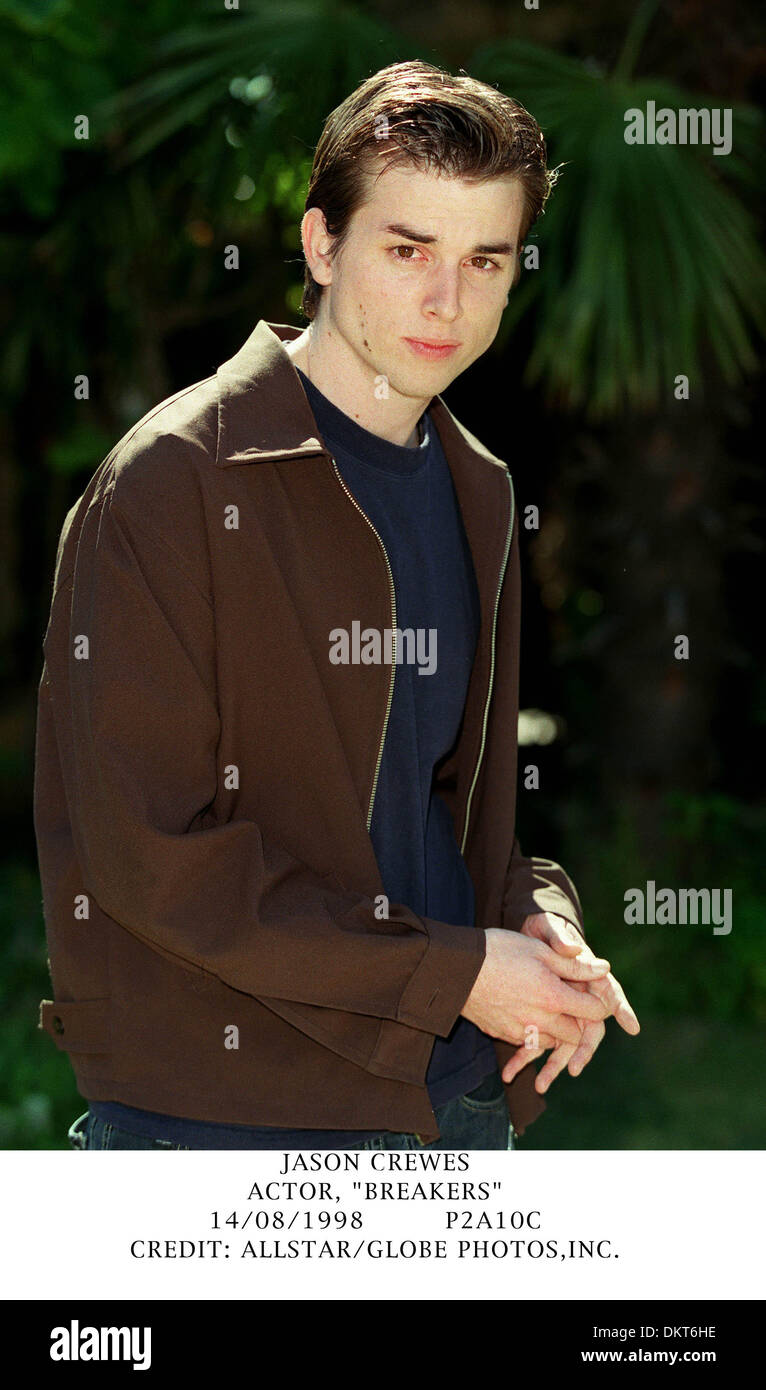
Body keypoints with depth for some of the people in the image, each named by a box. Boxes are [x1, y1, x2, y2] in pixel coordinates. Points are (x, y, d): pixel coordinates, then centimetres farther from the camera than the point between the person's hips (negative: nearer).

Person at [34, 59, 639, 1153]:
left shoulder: (478, 491, 11)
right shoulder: (175, 482, -12)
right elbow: (148, 848, -17)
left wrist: (537, 913, -1)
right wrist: (454, 972, -16)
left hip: (459, 1099, 7)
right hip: (220, 1117, -7)